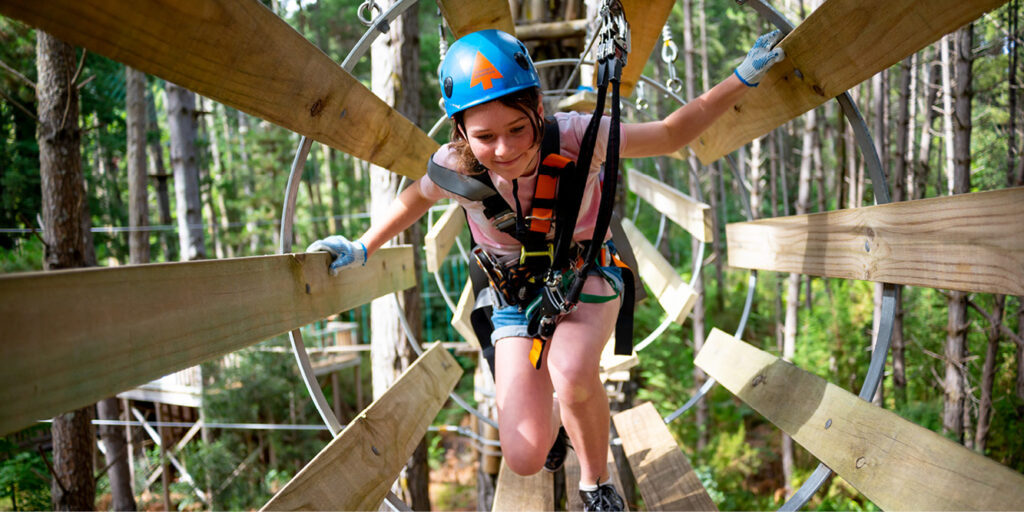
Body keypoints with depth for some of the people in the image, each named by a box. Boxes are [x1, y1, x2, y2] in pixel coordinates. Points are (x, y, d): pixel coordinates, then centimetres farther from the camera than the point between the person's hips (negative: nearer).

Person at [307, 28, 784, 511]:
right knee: (525, 460, -7)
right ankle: (557, 417, 34)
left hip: (586, 277, -1)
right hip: (517, 295, 2)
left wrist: (743, 77, -20)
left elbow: (671, 133, -16)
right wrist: (362, 247, 6)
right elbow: (415, 199, 1)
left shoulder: (575, 138, -29)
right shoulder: (453, 168, -24)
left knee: (570, 370, -38)